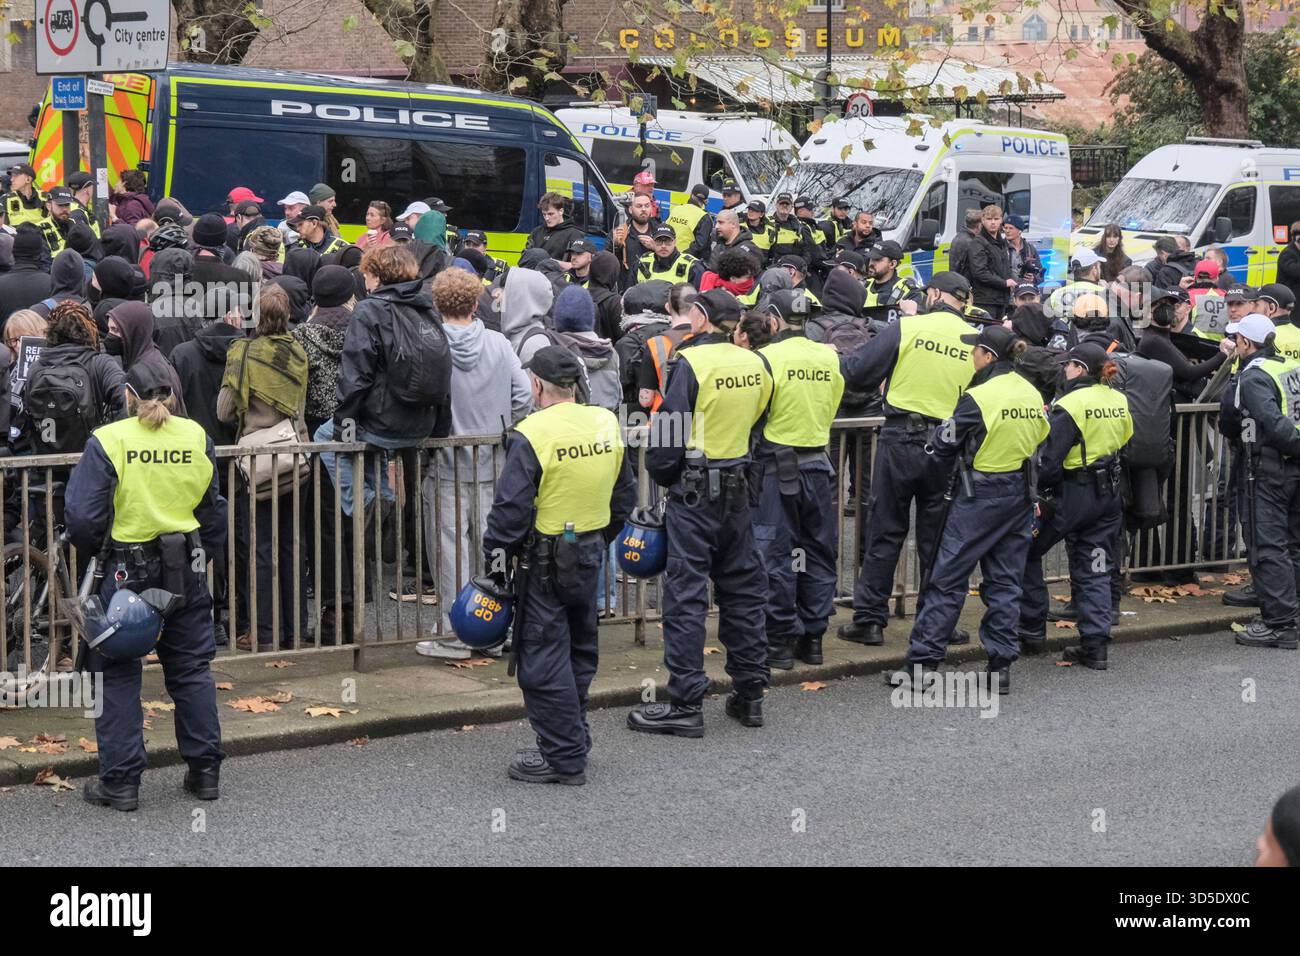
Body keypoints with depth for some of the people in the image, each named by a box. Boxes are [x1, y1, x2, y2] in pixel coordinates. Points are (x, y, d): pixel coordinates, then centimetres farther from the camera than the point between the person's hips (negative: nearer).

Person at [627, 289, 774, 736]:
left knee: (686, 593, -2)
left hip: (694, 488, -6)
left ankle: (686, 703, -2)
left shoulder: (691, 362, -15)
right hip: (738, 489, 6)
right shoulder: (756, 364, 3)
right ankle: (750, 693, 20)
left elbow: (671, 428, -13)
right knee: (742, 586, 14)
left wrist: (660, 473, 2)